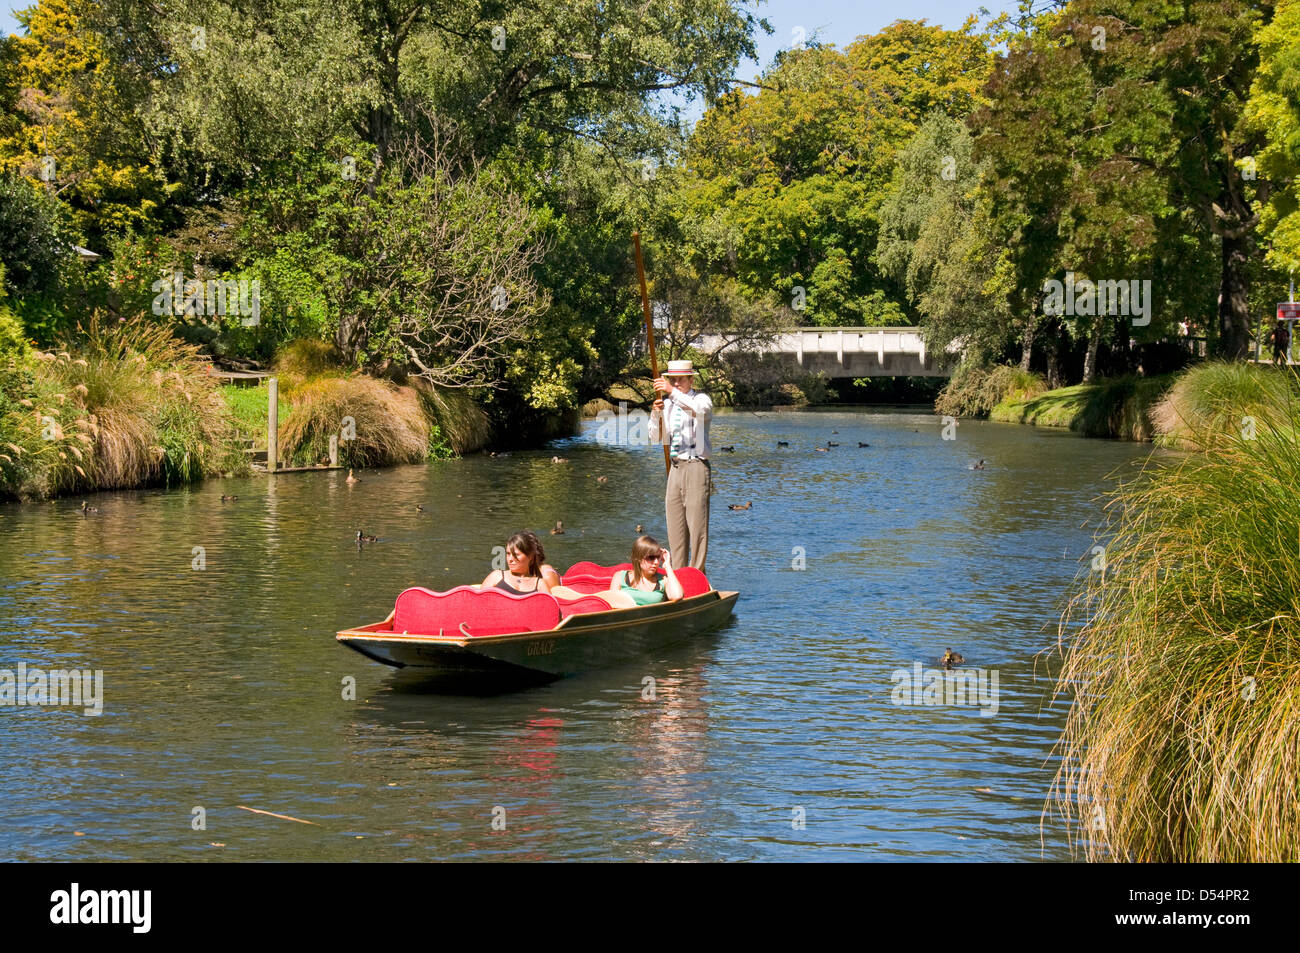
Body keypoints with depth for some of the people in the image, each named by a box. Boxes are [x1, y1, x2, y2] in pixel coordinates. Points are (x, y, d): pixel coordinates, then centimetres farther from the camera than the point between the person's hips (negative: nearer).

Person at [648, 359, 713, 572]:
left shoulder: (701, 399, -3)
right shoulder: (667, 404, 14)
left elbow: (701, 410, -28)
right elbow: (656, 437, 12)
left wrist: (673, 392, -35)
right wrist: (656, 413, -5)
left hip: (696, 466, -6)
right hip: (676, 467, 7)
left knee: (697, 523, -9)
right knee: (675, 524, 8)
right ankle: (677, 574, 14)